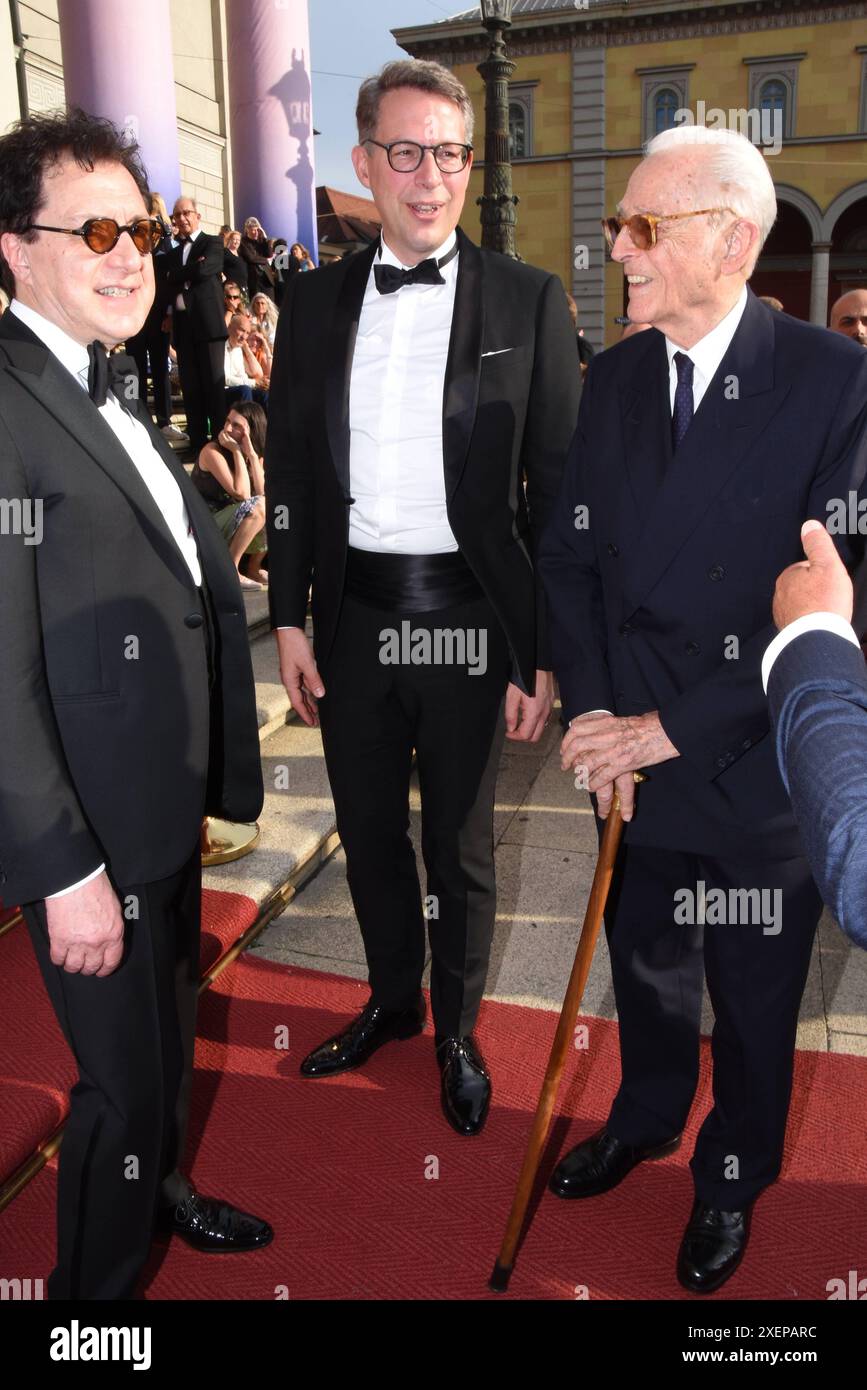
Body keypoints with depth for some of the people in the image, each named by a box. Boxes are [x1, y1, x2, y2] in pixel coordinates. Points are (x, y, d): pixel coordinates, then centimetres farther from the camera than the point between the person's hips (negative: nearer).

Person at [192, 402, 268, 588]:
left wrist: (251, 453, -19)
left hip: (230, 524, 7)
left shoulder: (254, 453, 3)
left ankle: (254, 568, 4)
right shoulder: (212, 452, -18)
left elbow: (262, 493, -13)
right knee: (258, 506, -28)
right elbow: (242, 494, -26)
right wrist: (237, 451, -23)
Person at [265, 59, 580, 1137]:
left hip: (468, 621, -3)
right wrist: (289, 619, 3)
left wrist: (545, 652, -9)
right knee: (368, 832, 18)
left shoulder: (527, 301, -3)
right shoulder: (314, 303, 6)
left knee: (459, 846, 12)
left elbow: (559, 489, -5)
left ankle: (457, 1031, 37)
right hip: (353, 617, 3)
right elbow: (288, 472, 8)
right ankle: (392, 999, 43)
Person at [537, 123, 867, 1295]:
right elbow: (572, 555, 5)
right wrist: (594, 712, -6)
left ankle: (735, 1173, 45)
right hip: (637, 749, 4)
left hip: (757, 766, -4)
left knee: (754, 993, 17)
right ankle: (646, 1118, 51)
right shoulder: (613, 377, 3)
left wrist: (677, 729, -18)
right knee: (646, 961, 23)